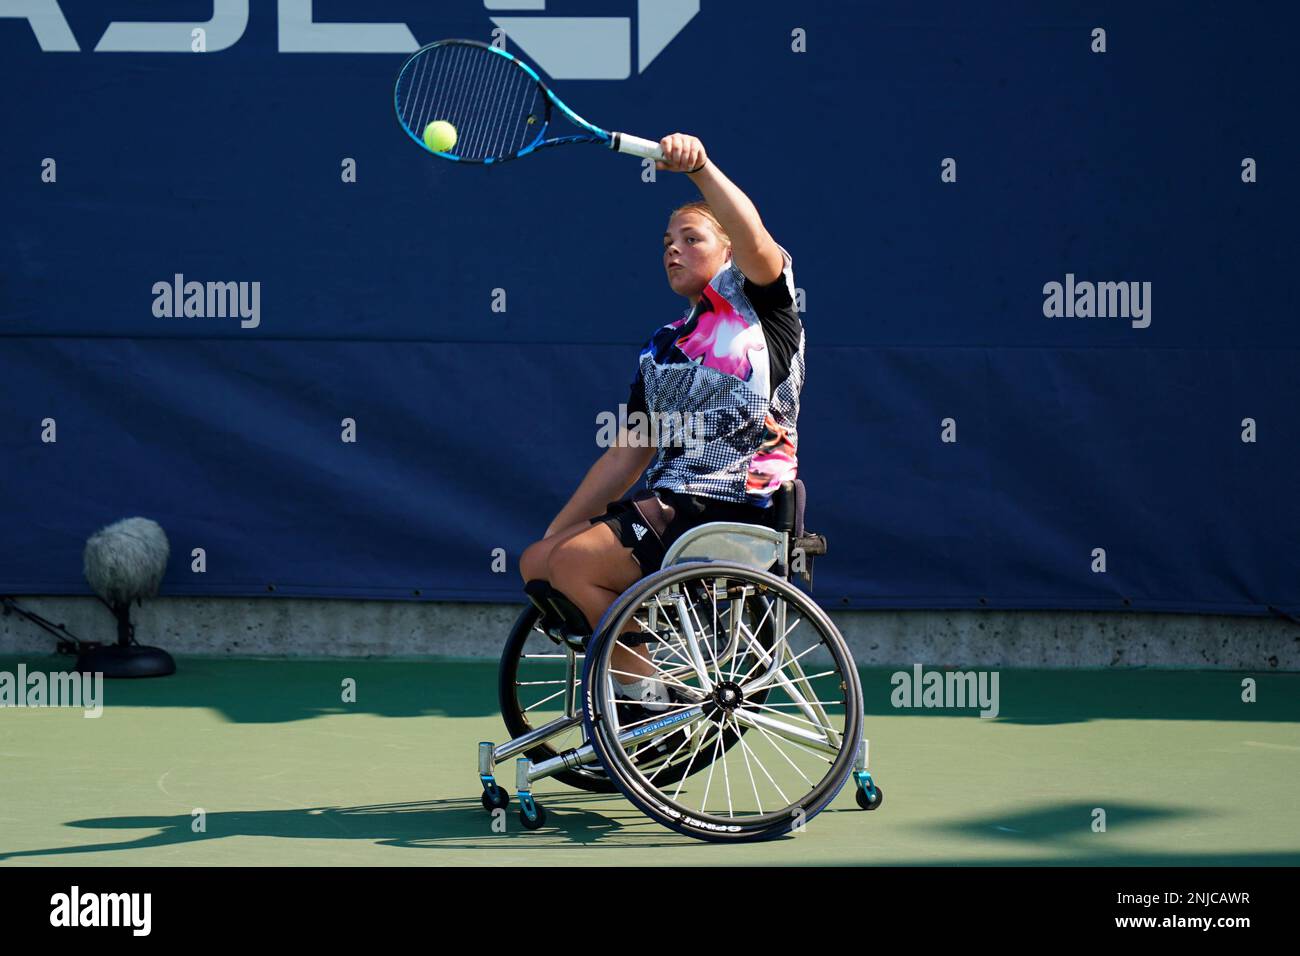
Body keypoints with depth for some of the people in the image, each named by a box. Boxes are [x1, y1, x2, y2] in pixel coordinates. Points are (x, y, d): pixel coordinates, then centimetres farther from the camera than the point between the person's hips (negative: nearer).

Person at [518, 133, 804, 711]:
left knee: (573, 563, -20)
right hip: (670, 501, 9)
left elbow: (754, 239, -23)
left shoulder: (752, 296, 2)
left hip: (738, 509, -8)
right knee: (538, 562, -1)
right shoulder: (661, 349, 22)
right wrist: (555, 531, 14)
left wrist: (699, 166, -37)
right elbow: (627, 456, 21)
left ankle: (651, 700, -8)